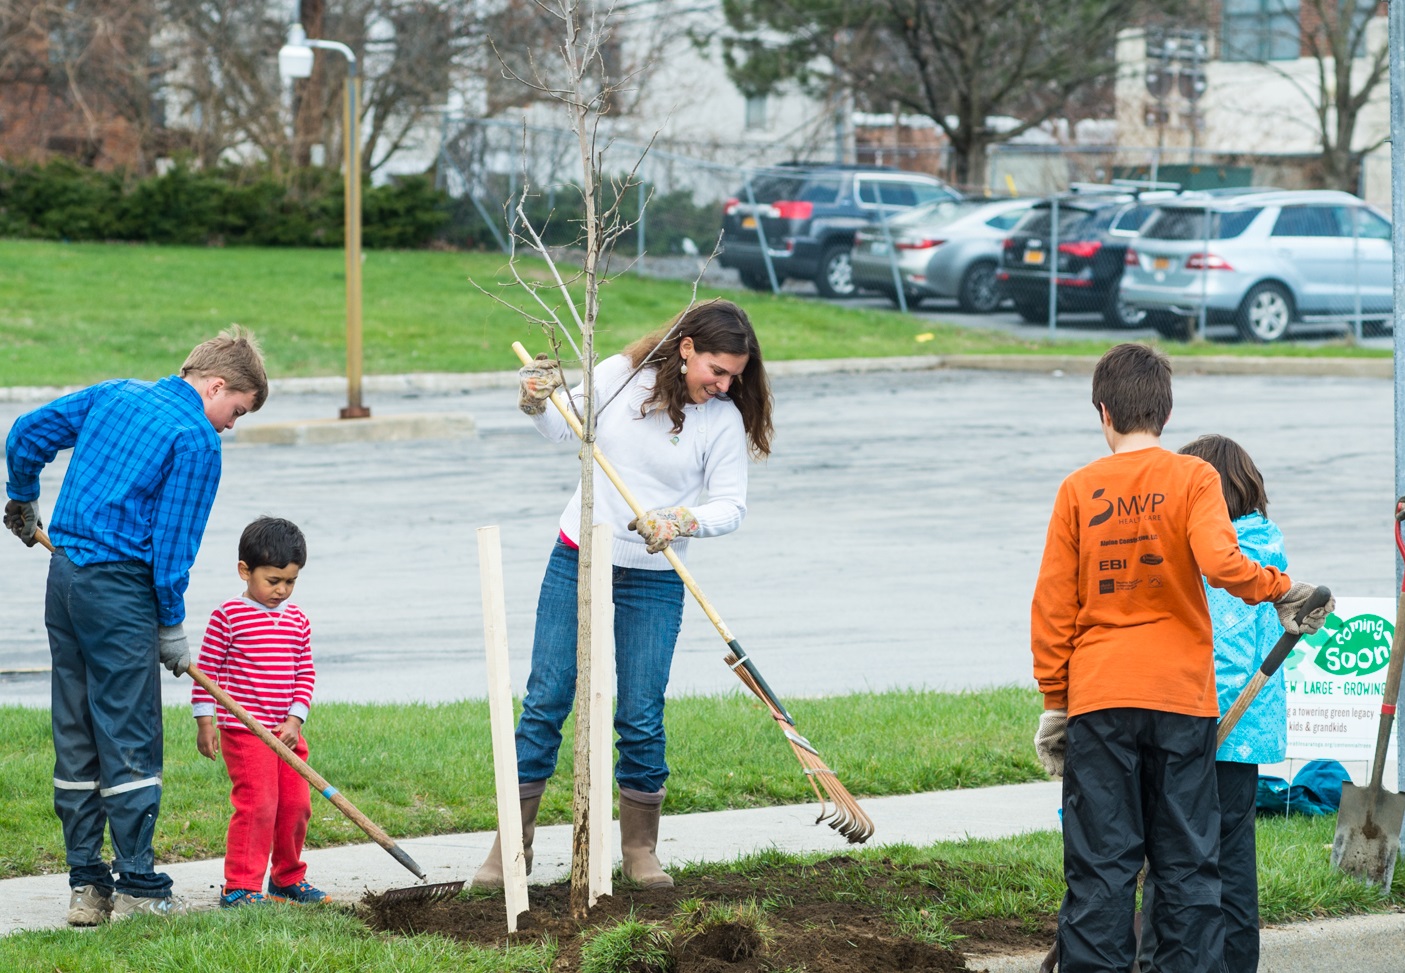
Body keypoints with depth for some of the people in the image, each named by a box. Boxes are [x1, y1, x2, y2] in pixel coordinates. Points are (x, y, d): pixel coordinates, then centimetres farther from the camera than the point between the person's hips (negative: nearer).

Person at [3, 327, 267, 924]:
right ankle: (138, 888, 1)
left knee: (75, 740, 10)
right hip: (121, 589, -7)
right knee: (129, 741, -2)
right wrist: (173, 631, -2)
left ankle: (86, 885, 14)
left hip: (63, 577, 7)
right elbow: (174, 541, -11)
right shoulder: (197, 439, -9)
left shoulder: (114, 395, 12)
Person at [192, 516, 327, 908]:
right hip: (243, 730, -6)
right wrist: (205, 721, -7)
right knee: (257, 804, -13)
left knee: (296, 805, 9)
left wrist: (295, 718, -2)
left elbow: (305, 673, 11)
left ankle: (287, 879, 26)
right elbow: (206, 670, -4)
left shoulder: (297, 620, 10)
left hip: (286, 732, 6)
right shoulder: (228, 617, -6)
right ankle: (239, 887, -8)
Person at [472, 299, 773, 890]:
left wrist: (682, 522, -25)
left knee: (640, 718, -2)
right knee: (545, 702, 2)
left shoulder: (724, 420, -8)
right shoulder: (616, 375, -5)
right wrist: (538, 405, -9)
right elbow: (564, 431, 12)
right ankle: (512, 847, 9)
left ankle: (640, 851, 15)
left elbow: (730, 506, -6)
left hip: (653, 583, -1)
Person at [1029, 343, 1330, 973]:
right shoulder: (1192, 478, -2)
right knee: (1186, 863, 6)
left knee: (1100, 866, 3)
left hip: (1097, 701, 1)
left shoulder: (1079, 490, 2)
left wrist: (1055, 701, 11)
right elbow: (1220, 561, -20)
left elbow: (1052, 607, 2)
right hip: (1181, 697, -1)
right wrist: (1280, 590, -2)